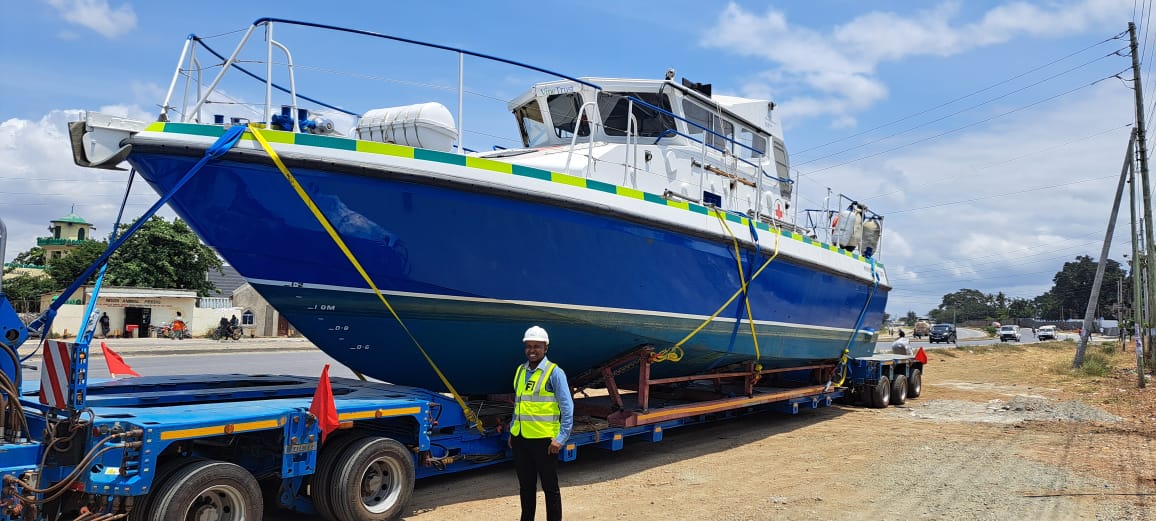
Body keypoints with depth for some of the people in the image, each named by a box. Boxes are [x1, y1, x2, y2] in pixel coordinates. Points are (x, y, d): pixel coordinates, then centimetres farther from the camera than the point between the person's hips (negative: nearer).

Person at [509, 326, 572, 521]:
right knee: (525, 486, 17)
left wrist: (560, 438, -14)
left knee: (550, 487, 6)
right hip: (520, 439, 6)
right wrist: (512, 432, 15)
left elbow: (567, 408, -10)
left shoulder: (554, 372, -9)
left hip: (543, 439, -6)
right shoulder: (520, 370, 10)